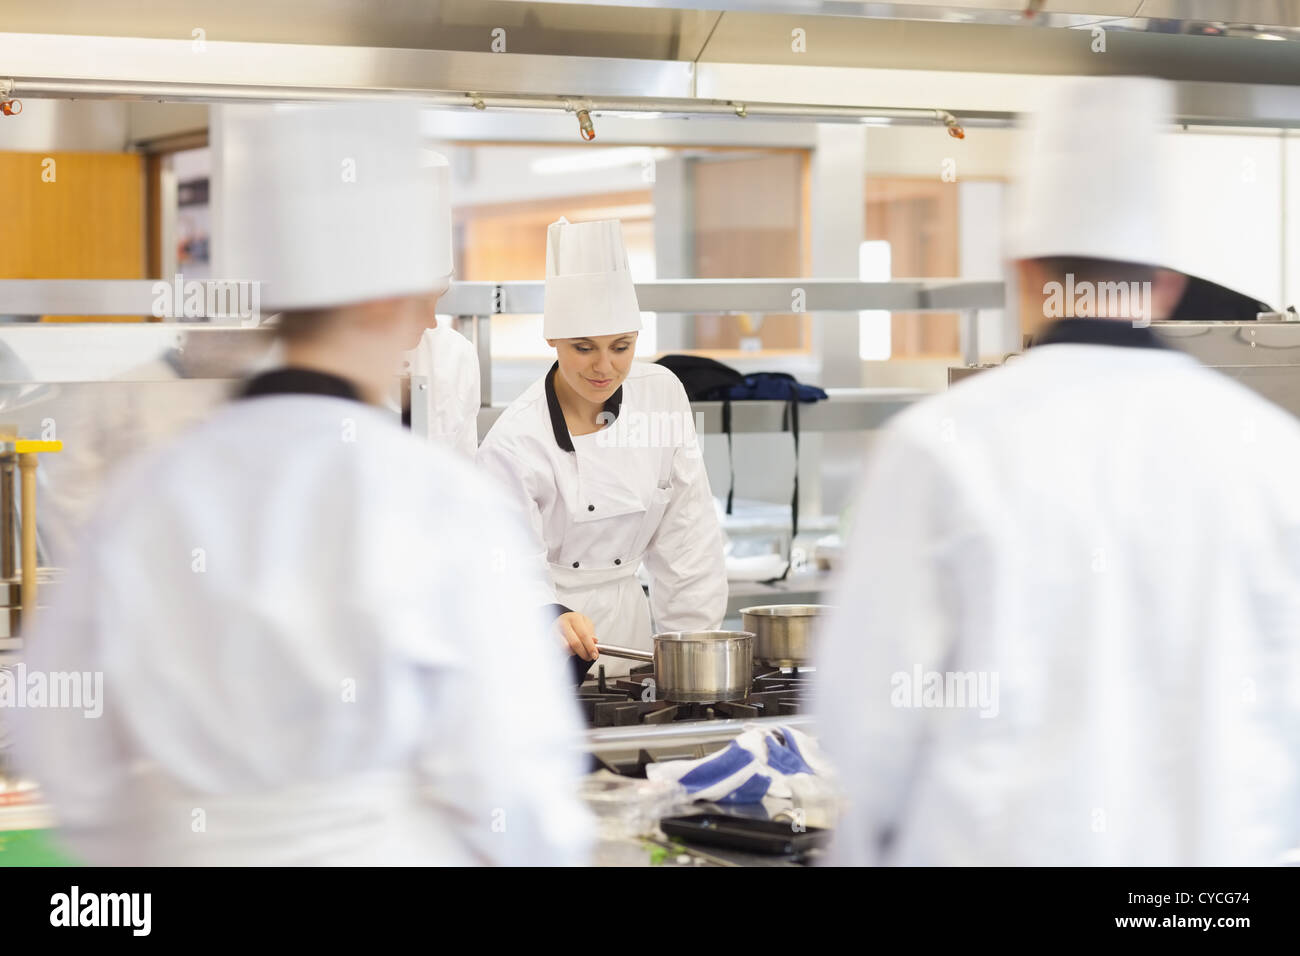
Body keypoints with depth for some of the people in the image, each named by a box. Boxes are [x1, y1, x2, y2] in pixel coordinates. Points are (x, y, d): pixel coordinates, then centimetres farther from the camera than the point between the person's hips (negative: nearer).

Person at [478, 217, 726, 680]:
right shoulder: (516, 441, -17)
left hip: (626, 618, 4)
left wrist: (693, 643, -2)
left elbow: (687, 528, 1)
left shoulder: (662, 394, -4)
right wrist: (553, 618, -42)